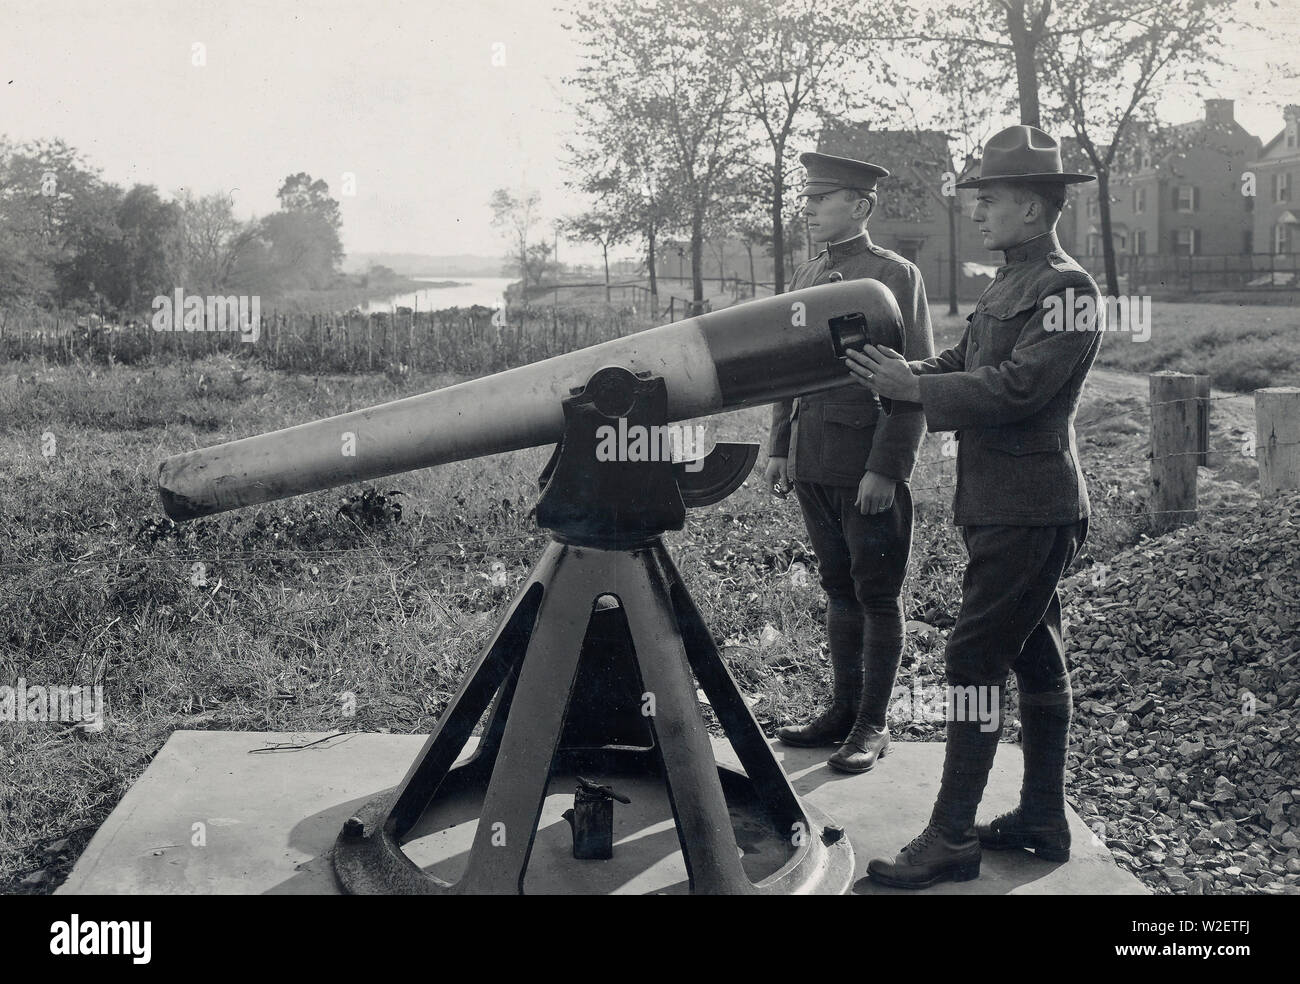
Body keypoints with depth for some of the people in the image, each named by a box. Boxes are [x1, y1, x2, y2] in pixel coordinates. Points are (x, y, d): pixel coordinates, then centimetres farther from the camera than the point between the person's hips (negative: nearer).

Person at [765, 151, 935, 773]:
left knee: (876, 596, 3)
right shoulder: (805, 275, 13)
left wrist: (885, 469, -17)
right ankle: (843, 708, 26)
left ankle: (873, 724, 13)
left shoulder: (894, 276, -8)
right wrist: (780, 448, 13)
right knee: (839, 589, 15)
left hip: (868, 468, -7)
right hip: (814, 465, 7)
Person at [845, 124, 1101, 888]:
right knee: (1036, 655, 14)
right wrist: (902, 373, -3)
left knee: (976, 658, -8)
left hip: (1028, 510, -9)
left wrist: (916, 389, -20)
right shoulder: (1010, 284, 15)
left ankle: (952, 839, -1)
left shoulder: (1066, 289, -14)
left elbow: (1017, 387, -24)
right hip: (1000, 502, 9)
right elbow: (962, 363, 14)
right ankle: (1044, 818, 25)